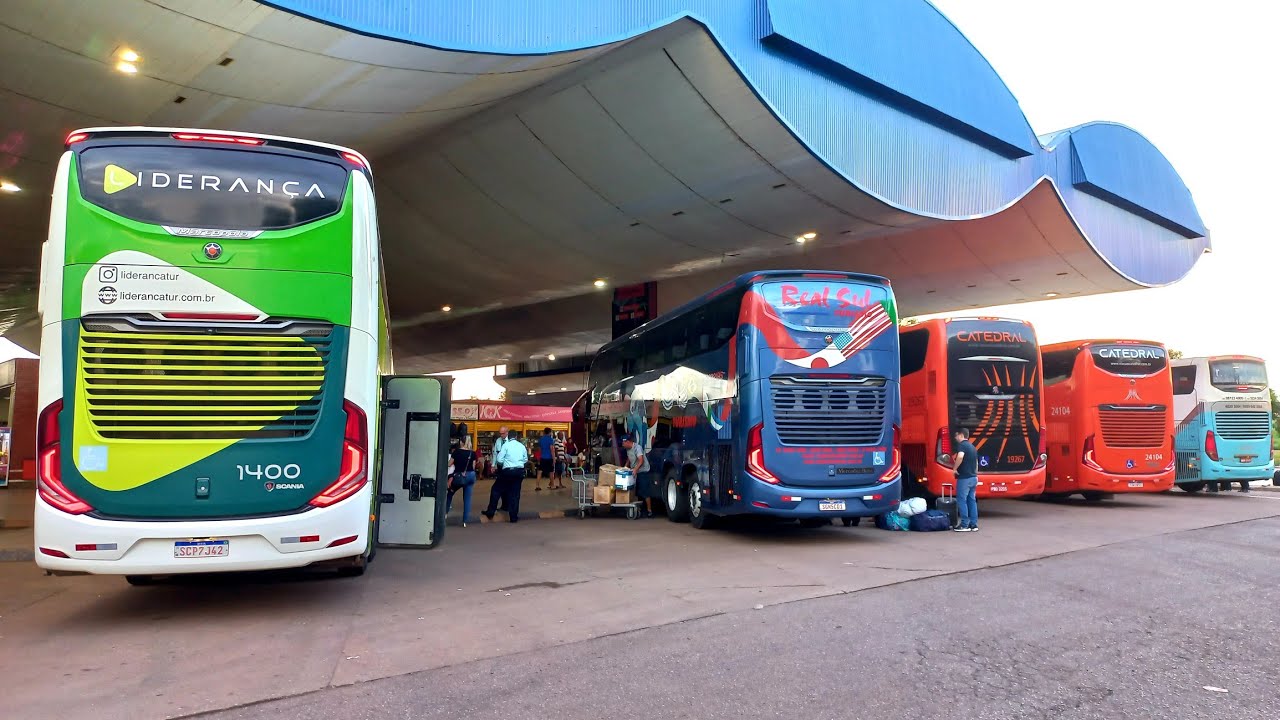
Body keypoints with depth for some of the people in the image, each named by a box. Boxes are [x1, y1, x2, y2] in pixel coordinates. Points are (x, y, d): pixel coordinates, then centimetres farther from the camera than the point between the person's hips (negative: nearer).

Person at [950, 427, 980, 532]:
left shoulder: (962, 445, -12)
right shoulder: (972, 447, 17)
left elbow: (960, 457, -32)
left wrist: (954, 468, -19)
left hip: (964, 477, -9)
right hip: (973, 477, 9)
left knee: (962, 500, -4)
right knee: (972, 501, 11)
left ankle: (964, 525, -4)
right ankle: (973, 524, 11)